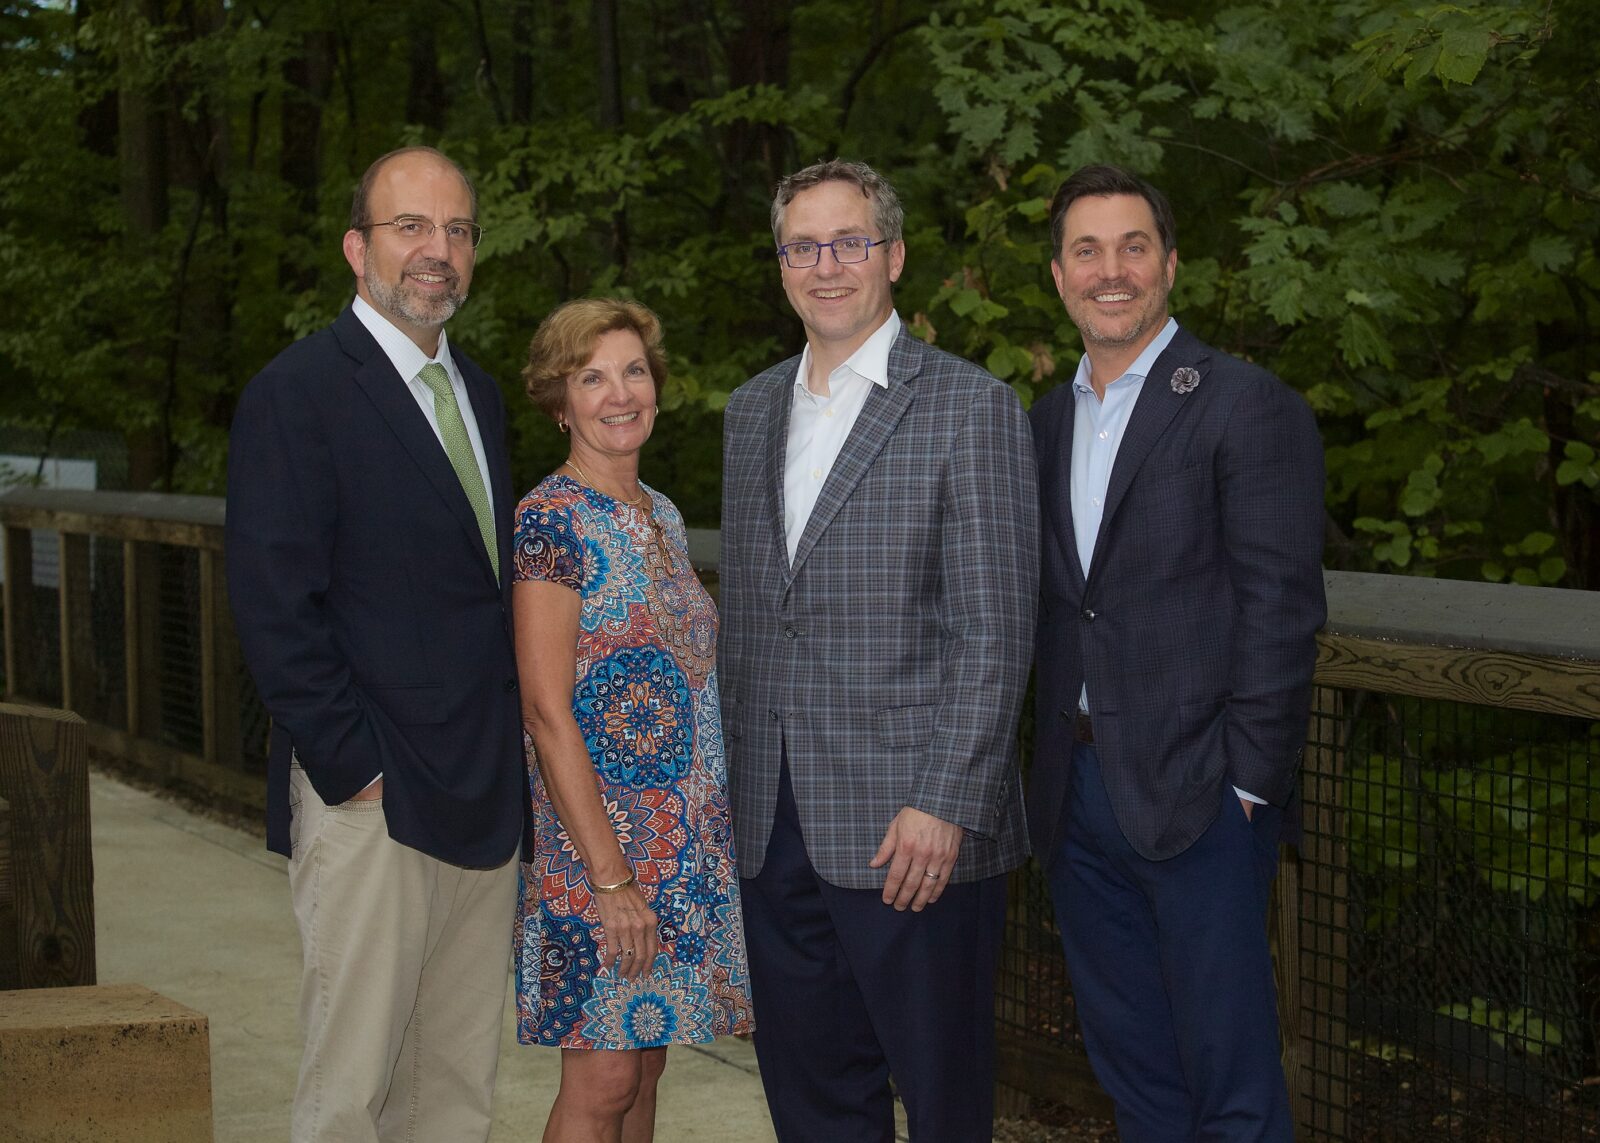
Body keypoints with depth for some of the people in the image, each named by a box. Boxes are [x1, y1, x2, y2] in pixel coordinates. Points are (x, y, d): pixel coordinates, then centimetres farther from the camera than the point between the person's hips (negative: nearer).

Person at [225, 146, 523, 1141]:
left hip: (485, 799, 7)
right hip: (372, 801, -7)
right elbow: (276, 611, -13)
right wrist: (354, 772, -15)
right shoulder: (297, 393, -8)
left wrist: (510, 769, 11)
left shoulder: (479, 394, 17)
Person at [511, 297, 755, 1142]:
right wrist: (611, 876, -19)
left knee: (644, 1071, 12)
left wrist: (714, 841, 13)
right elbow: (548, 712, -17)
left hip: (689, 842, 8)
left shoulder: (662, 517, 12)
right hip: (598, 839, -8)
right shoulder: (551, 521, -12)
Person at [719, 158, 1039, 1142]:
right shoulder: (753, 409, 15)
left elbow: (995, 631, -11)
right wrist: (736, 782, 13)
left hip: (911, 827, -6)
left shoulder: (972, 408, -6)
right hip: (774, 821, 6)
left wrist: (945, 805, -17)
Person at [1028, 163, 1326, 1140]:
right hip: (1078, 793, 7)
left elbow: (1281, 608, -12)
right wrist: (1056, 759, 9)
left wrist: (1248, 784, -15)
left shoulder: (1247, 407, -7)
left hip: (1197, 794, -6)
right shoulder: (1050, 419, 14)